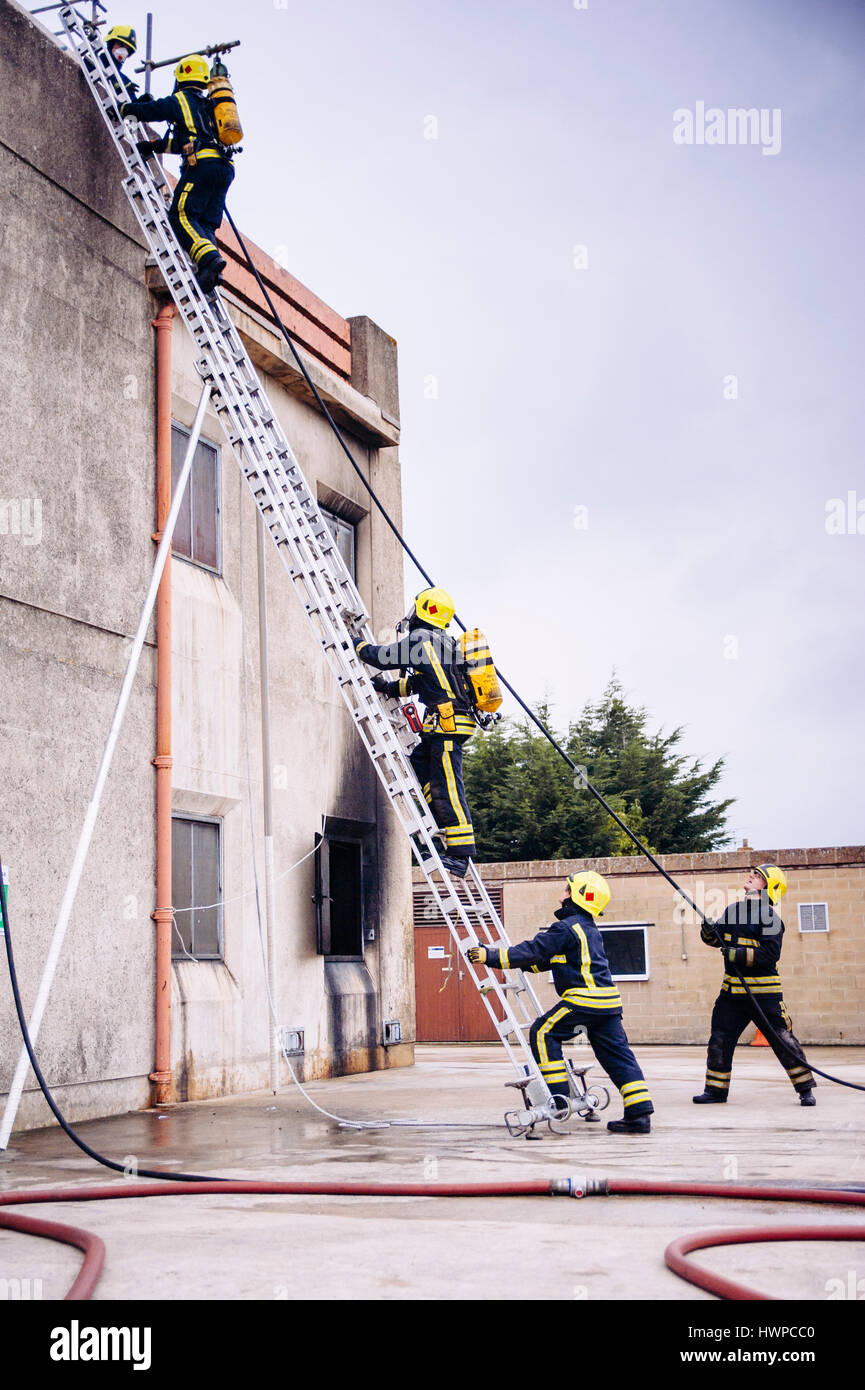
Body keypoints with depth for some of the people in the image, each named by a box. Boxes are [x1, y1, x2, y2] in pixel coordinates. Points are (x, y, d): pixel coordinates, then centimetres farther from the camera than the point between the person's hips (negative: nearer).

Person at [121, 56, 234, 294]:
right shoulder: (209, 105, 31)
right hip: (225, 167, 7)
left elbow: (147, 111, 9)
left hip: (203, 164, -7)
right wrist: (153, 145, 36)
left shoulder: (179, 100, 8)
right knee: (206, 223, 4)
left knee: (181, 215, -10)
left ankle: (209, 257, -32)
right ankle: (211, 273, -16)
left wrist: (123, 108, 29)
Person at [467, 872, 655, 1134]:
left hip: (584, 999, -9)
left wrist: (492, 955, -12)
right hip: (609, 1001, 9)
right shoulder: (591, 930, 22)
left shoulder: (567, 928, -8)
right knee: (617, 1054, 8)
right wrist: (523, 963, 34)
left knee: (543, 1033, 3)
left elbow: (533, 951, -12)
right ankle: (640, 1114, 3)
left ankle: (559, 1095, 1)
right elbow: (547, 957, 31)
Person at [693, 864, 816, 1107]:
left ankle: (806, 1089, 10)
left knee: (783, 1039, -3)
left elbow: (770, 954, -19)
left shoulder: (769, 916, -11)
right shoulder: (733, 910, 11)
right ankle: (716, 1090, 17)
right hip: (732, 988, 6)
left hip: (763, 991, -6)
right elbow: (715, 939, 17)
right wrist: (708, 929, -4)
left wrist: (739, 954, -23)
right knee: (719, 1040, 5)